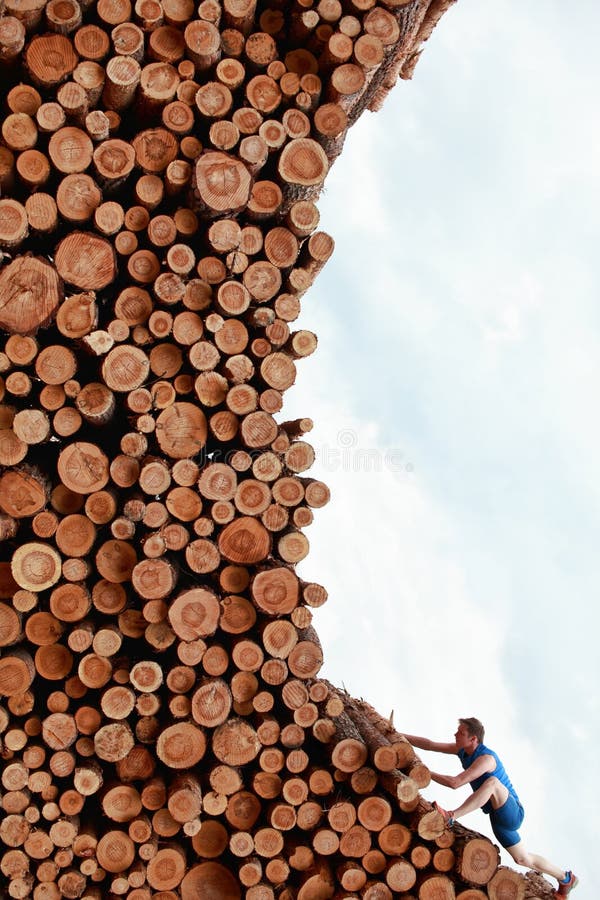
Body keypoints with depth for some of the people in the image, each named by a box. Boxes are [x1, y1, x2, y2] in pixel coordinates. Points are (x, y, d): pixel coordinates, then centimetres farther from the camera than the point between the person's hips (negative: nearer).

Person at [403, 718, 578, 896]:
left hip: (511, 813, -10)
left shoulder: (486, 758, -26)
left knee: (492, 782, -36)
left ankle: (451, 816, -36)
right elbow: (429, 744, 2)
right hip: (499, 817, 10)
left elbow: (455, 782, -33)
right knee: (523, 859, 19)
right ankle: (565, 878, 38)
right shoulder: (463, 750, 0)